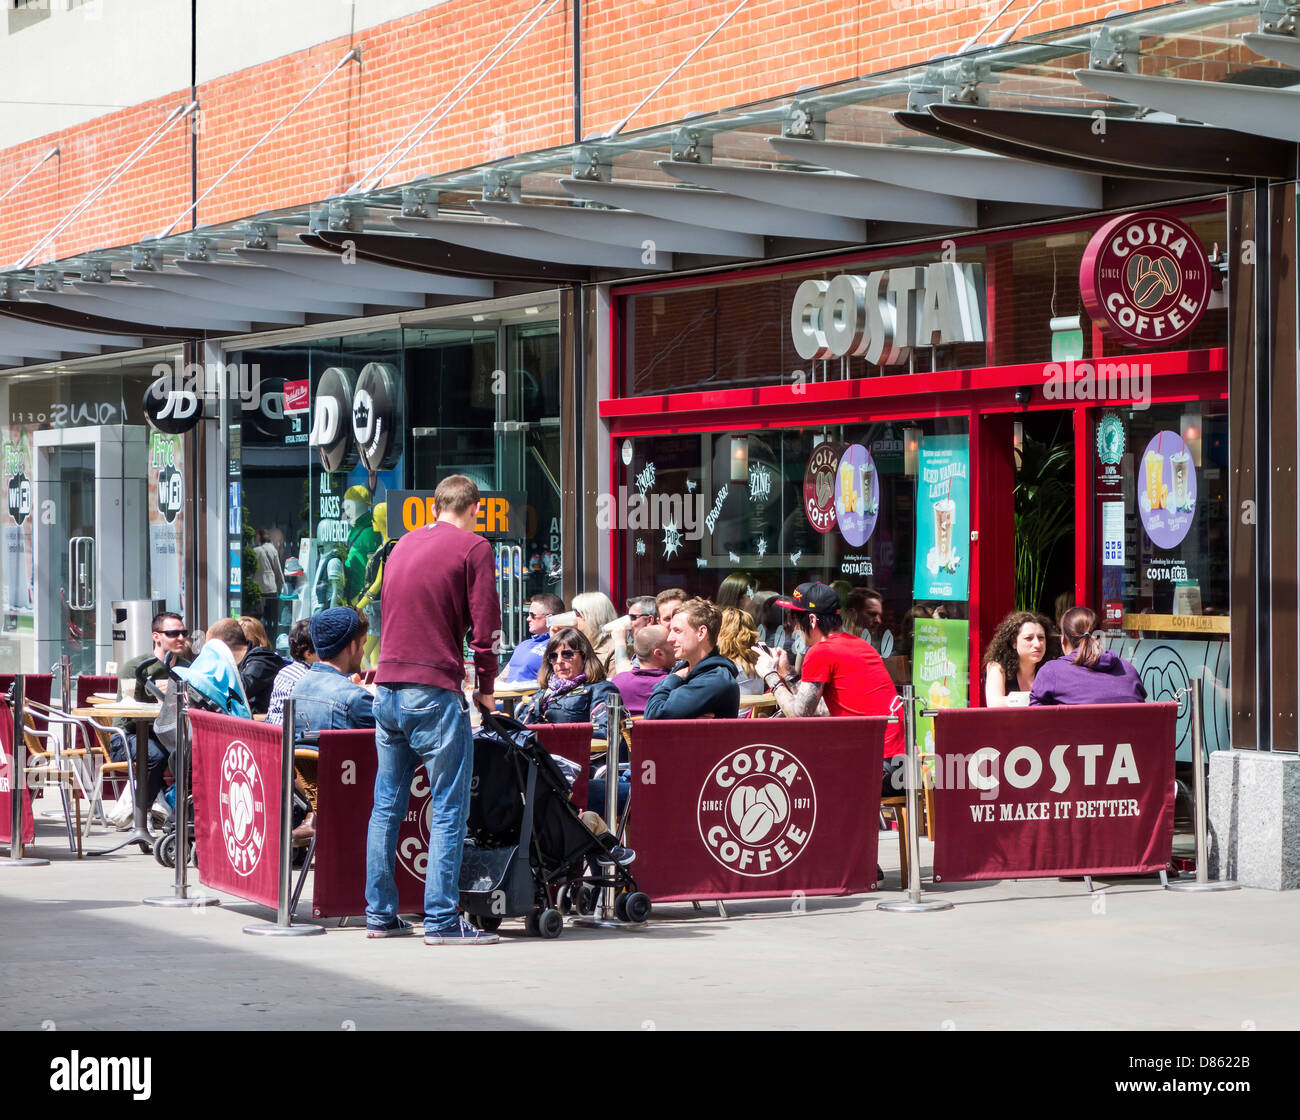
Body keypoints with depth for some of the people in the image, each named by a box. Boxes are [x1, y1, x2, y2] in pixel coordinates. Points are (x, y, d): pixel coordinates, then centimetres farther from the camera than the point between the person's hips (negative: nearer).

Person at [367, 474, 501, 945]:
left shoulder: (403, 545, 18)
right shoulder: (473, 548, -2)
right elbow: (485, 624, -6)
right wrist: (486, 689, 5)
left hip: (387, 689, 7)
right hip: (434, 692, -7)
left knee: (387, 805, 12)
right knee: (448, 809, -3)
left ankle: (380, 914, 14)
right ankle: (441, 920, -6)